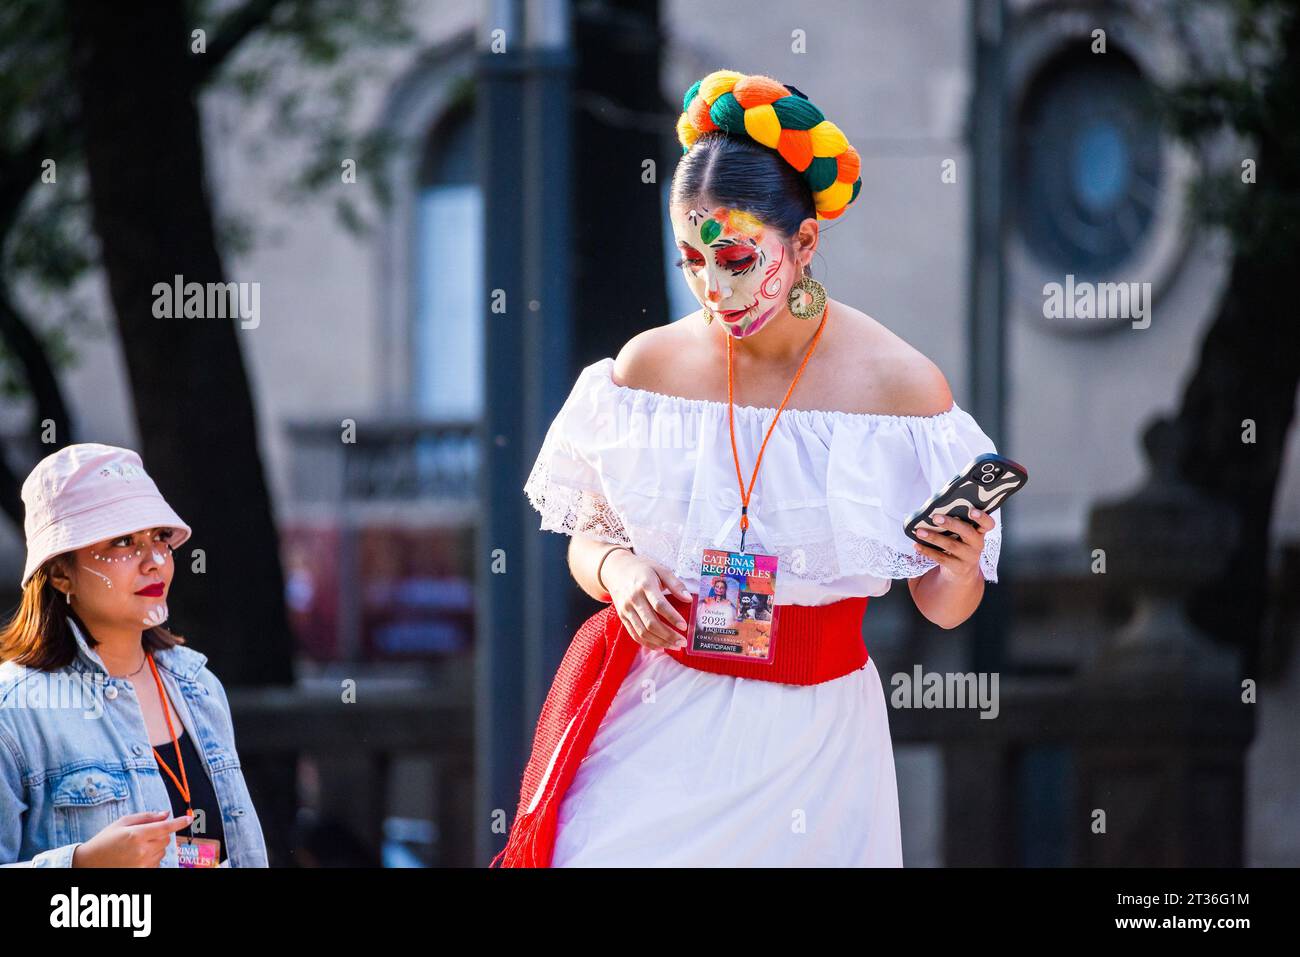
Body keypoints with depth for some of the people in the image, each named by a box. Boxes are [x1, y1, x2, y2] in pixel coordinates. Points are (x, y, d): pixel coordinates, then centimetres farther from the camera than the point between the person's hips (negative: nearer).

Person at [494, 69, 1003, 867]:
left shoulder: (901, 385, -9)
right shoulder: (649, 367, -4)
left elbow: (941, 608, -2)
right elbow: (589, 539, 8)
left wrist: (962, 570, -25)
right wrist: (617, 570, -14)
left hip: (809, 734, -1)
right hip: (655, 718, 1)